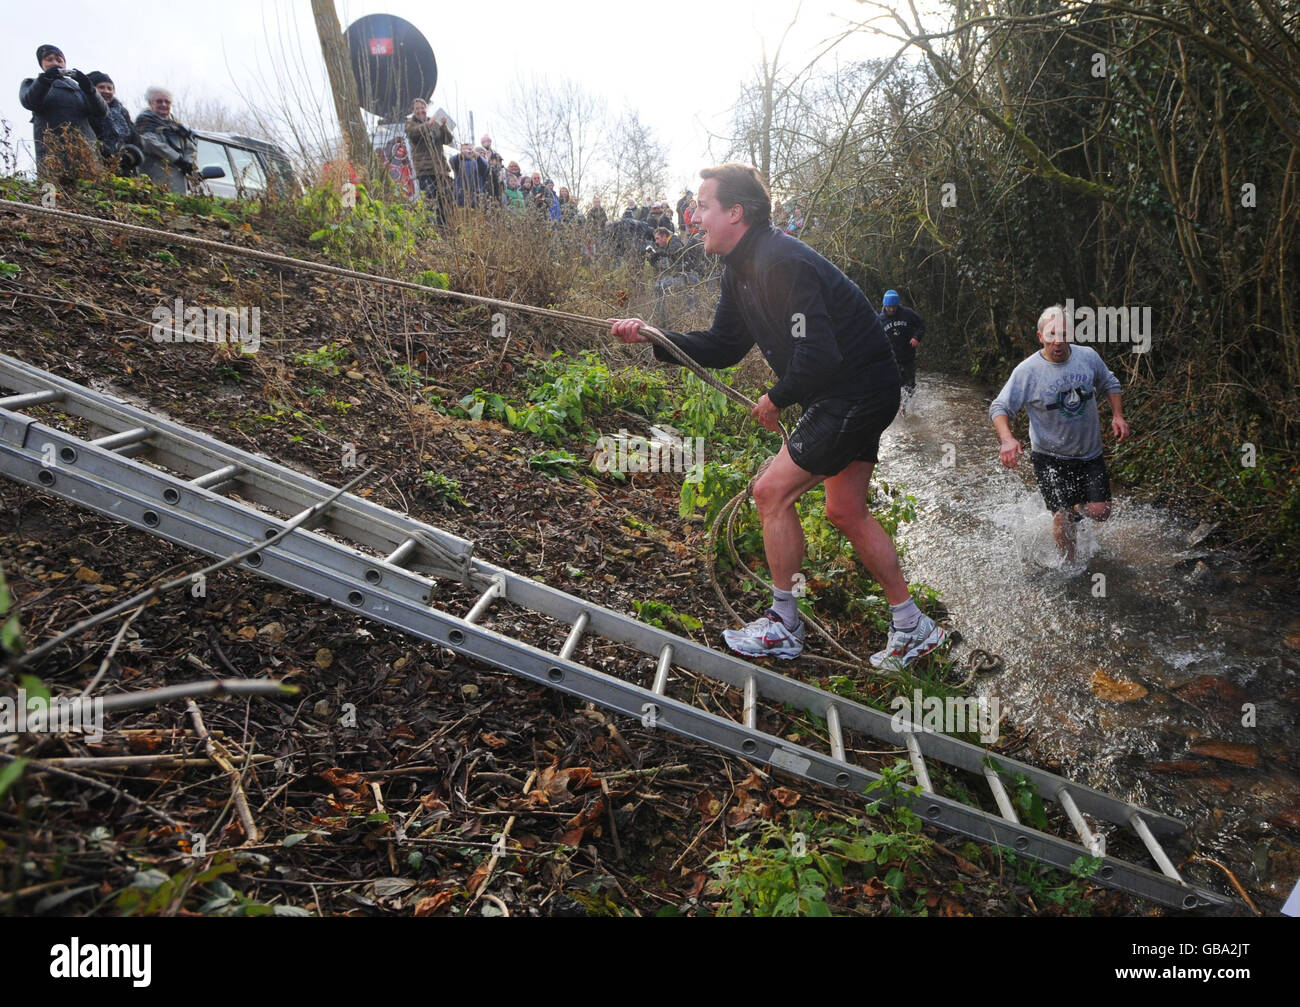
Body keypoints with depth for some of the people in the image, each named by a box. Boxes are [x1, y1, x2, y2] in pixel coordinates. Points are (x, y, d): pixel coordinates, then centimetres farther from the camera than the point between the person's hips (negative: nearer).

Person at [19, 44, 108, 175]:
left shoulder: (77, 86, 26)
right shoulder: (31, 84, 22)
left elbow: (101, 112, 10)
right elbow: (29, 103, -2)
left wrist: (89, 89, -8)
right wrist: (45, 79, -17)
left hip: (86, 149, 2)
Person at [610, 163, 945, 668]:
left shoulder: (781, 262, -24)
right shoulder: (742, 270, 8)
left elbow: (819, 355, -28)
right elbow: (722, 346, 13)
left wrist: (776, 399, -12)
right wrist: (651, 337, 4)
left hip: (857, 393, -10)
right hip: (855, 393, 10)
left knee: (772, 492, -8)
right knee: (846, 512, 14)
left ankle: (783, 628, 7)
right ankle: (913, 628, 25)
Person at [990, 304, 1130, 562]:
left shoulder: (1088, 356, -5)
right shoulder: (1027, 371, -16)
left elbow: (1109, 383, 15)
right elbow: (999, 407, -13)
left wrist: (1117, 416, 1)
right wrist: (1007, 439, -30)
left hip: (1090, 453, 3)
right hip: (1049, 456, -3)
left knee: (1100, 512, -2)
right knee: (1062, 518, -3)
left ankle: (1076, 510, 34)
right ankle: (1069, 565, 22)